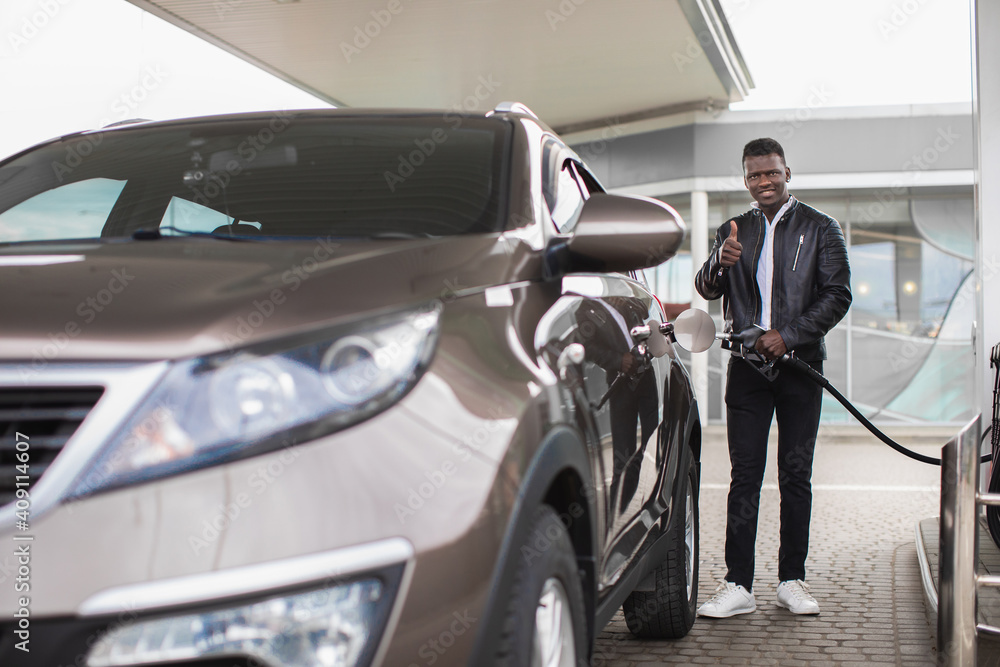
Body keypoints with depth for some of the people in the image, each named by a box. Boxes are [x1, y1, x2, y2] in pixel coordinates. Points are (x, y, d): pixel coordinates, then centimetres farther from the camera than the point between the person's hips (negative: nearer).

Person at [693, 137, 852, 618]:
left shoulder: (820, 229, 6)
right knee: (745, 476, -2)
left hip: (800, 364, -1)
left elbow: (838, 296, -1)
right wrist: (719, 264, -21)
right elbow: (707, 290, 2)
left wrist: (788, 335, -13)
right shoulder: (733, 232, 12)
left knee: (796, 476, 4)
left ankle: (792, 579, 12)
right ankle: (738, 584, -2)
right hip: (747, 366, 1)